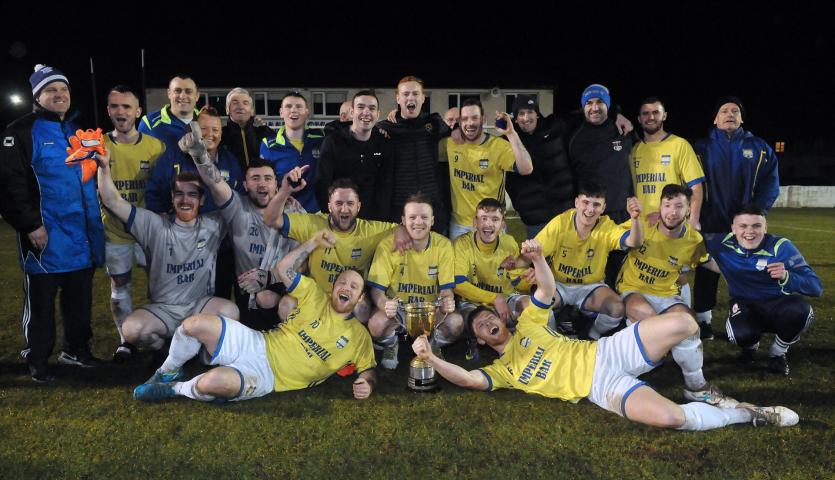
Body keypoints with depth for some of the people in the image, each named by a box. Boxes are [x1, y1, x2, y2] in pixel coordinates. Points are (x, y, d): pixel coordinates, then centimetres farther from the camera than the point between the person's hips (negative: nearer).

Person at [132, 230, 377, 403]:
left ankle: (176, 388, 2)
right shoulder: (316, 297, 7)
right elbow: (282, 270, 5)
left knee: (212, 382, -34)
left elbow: (369, 369, 9)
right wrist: (313, 243, 1)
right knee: (195, 324, -21)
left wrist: (367, 383, -15)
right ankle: (168, 372, 10)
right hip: (257, 344, 3)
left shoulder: (360, 337, 4)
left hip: (268, 377, -3)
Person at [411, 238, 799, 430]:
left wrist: (537, 258, -19)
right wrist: (430, 357, -25)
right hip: (602, 388, -3)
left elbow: (548, 288, 3)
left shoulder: (527, 324, 15)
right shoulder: (501, 369, 8)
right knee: (670, 417, -31)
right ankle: (745, 414, -6)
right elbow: (468, 380, -12)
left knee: (682, 322, -21)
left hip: (607, 351, 3)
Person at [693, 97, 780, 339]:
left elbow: (770, 183, 3)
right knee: (706, 275, 3)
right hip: (710, 226, -1)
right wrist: (696, 215, -11)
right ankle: (703, 322, 14)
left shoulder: (759, 148, 8)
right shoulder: (702, 148, 7)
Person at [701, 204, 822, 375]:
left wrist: (786, 277, -38)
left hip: (778, 306, 0)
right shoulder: (723, 244, -11)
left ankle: (778, 353, -1)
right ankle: (751, 344, 10)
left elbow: (816, 288, -20)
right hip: (745, 306, 0)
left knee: (801, 310, -34)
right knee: (742, 335, -33)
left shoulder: (781, 246, -16)